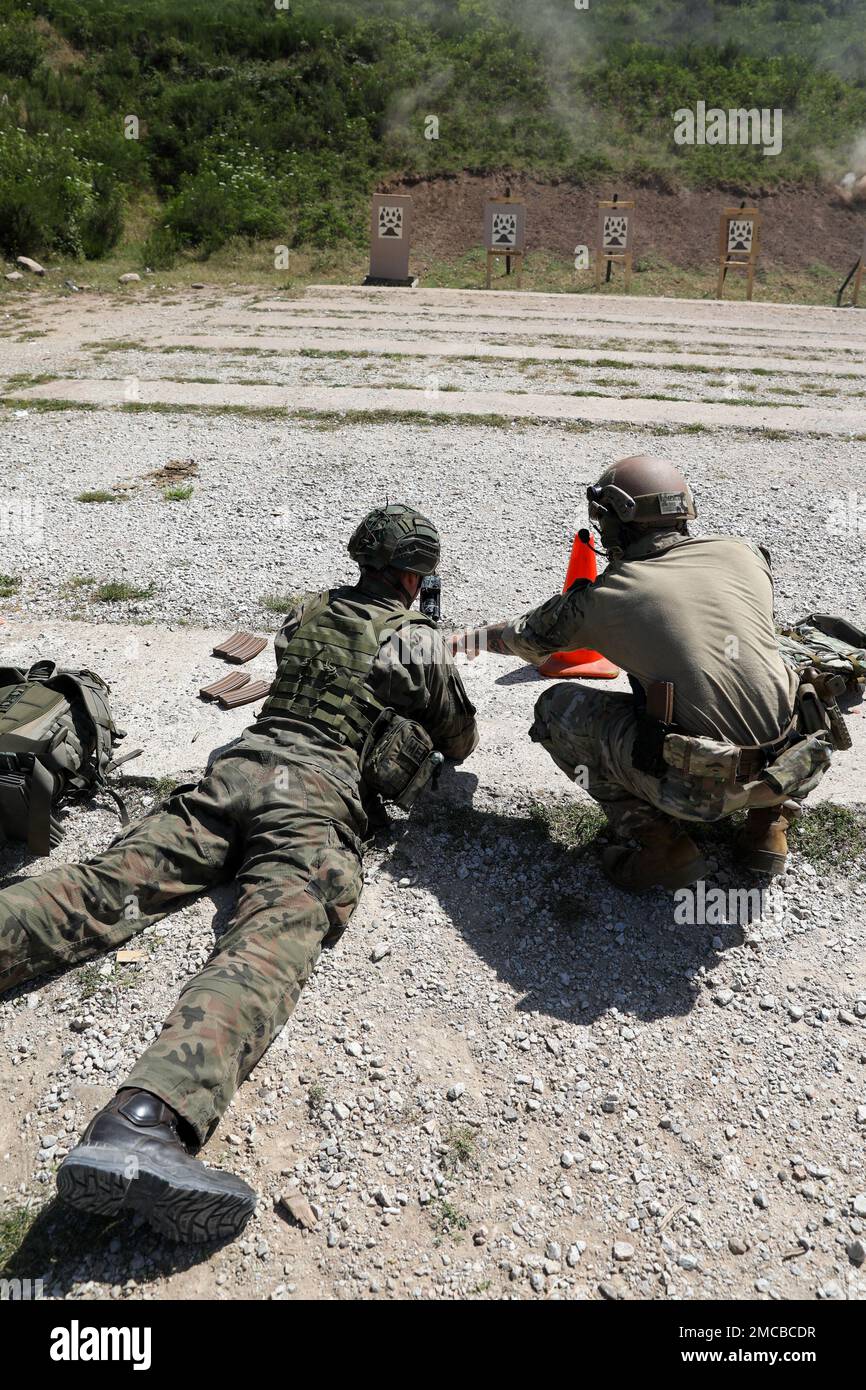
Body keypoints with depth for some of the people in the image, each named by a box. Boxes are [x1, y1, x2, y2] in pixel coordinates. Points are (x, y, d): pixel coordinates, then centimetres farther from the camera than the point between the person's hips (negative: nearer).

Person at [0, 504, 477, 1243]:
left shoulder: (308, 611, 24)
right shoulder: (419, 639, 10)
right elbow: (460, 742, 22)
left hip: (241, 763, 6)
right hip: (318, 794, -6)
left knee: (109, 884, -5)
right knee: (276, 937, -26)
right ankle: (144, 1123, -51)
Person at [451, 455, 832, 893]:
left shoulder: (603, 597, 1)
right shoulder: (745, 553, 9)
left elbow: (529, 637, 20)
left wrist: (471, 638, 43)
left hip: (702, 786, -5)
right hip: (797, 770, 5)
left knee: (557, 708, 12)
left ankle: (662, 844, 4)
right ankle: (770, 820, 22)